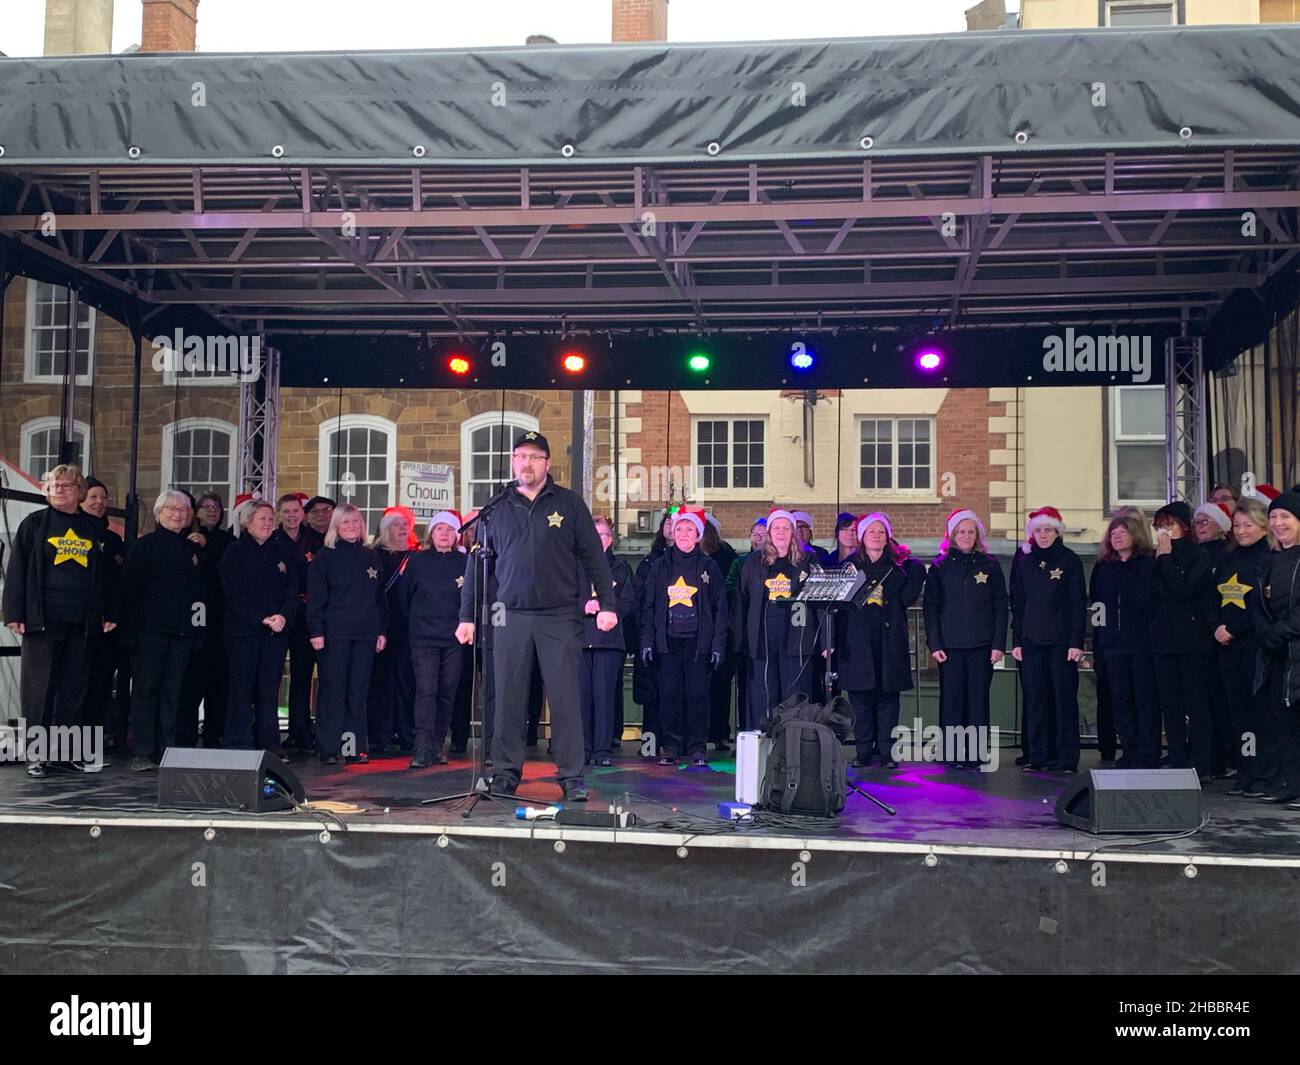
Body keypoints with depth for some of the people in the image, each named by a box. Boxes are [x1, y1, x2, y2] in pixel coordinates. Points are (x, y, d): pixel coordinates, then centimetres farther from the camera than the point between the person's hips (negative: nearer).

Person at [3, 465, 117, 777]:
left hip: (82, 623, 3)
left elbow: (105, 575, 16)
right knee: (39, 689, -1)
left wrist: (109, 614, 9)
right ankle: (36, 754, 4)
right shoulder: (34, 524, 5)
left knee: (73, 691, 5)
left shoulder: (94, 529, 13)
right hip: (42, 620, -3)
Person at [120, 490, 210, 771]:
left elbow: (203, 590, 16)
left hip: (183, 631, 4)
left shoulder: (195, 550, 16)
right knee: (145, 688, -3)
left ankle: (167, 750, 7)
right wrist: (130, 629, -10)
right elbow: (129, 588, -2)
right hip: (150, 629, -4)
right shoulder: (144, 546, 3)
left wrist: (201, 630, 8)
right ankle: (143, 752, 0)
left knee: (173, 691, 4)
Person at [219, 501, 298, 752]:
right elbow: (235, 593, -7)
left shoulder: (283, 552, 13)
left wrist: (284, 616, -11)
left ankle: (269, 745, 7)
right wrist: (262, 618, -15)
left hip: (277, 630, 3)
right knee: (241, 687, -4)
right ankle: (237, 745, 0)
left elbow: (293, 589, 7)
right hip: (243, 628, -3)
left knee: (270, 688, 4)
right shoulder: (235, 552, 2)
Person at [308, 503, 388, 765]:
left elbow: (380, 597, 17)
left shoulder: (372, 558, 14)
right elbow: (315, 596, -2)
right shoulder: (325, 557, 2)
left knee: (358, 691, 4)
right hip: (334, 632, -3)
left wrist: (382, 630, 11)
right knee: (332, 691, -2)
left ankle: (355, 747, 8)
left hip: (365, 634, 4)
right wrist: (316, 630, -10)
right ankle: (329, 749, 1)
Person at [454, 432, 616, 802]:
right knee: (508, 698, 4)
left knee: (566, 698, -2)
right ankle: (506, 774, 14)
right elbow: (477, 564, 13)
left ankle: (572, 778, 5)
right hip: (511, 616, 2)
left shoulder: (569, 504, 5)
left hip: (560, 617, -2)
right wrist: (467, 615, 9)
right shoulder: (497, 508, 10)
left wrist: (606, 604, -4)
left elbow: (593, 557, 4)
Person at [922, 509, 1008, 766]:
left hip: (982, 645, 0)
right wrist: (934, 644, -5)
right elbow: (930, 607, 4)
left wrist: (999, 644, -2)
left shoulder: (990, 565, 8)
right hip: (950, 645, 0)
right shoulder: (940, 566, 6)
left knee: (978, 699, 1)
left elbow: (1000, 606, 6)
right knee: (951, 699, 0)